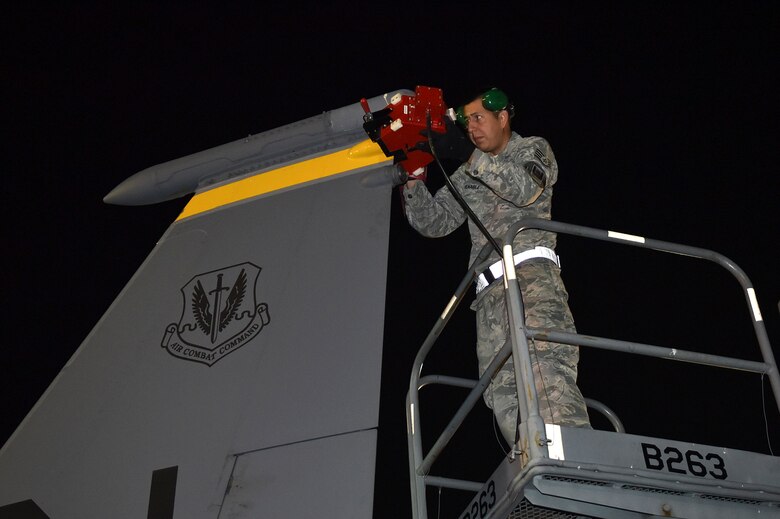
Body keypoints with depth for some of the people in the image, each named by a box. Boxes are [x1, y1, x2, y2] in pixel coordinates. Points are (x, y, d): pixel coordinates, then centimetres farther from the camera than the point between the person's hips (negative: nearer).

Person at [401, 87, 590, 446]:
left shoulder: (533, 149, 17)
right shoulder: (465, 178, 31)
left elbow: (526, 188, -5)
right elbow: (432, 222, 20)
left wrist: (469, 156, -13)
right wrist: (414, 176, 4)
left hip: (532, 271, -5)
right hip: (490, 290, 5)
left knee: (544, 360, -28)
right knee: (504, 389, -13)